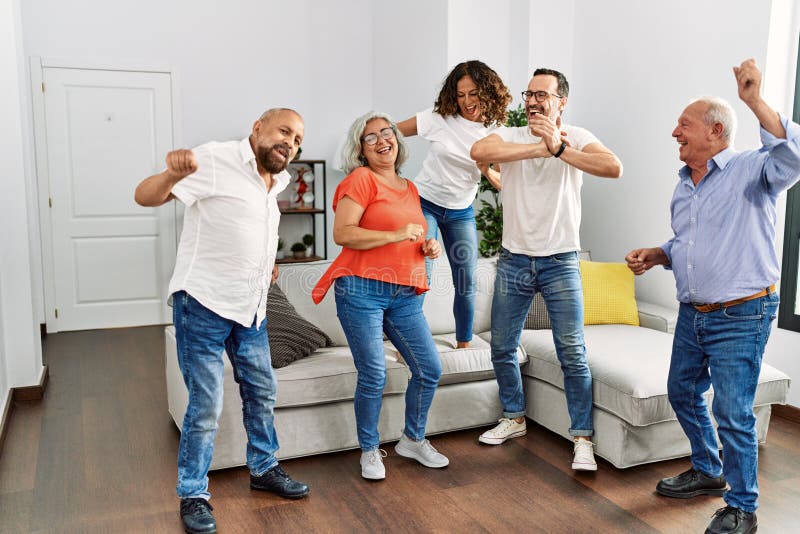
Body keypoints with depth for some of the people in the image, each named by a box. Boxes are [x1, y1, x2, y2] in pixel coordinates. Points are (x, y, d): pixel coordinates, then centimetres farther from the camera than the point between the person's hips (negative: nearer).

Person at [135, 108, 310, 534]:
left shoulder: (276, 181, 11)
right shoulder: (216, 160, -12)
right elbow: (145, 196, -19)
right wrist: (173, 174, -40)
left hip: (250, 307, 8)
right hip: (204, 302, -8)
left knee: (261, 391, 16)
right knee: (206, 404, -3)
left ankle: (264, 469, 35)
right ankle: (193, 496, 15)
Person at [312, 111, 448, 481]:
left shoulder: (409, 189, 18)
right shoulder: (360, 179, -4)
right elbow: (342, 233, -15)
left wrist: (428, 247, 8)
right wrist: (395, 235, -18)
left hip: (405, 295, 7)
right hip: (363, 290, -7)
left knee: (430, 369, 6)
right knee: (374, 377, -5)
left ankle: (413, 440, 28)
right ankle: (369, 451, 17)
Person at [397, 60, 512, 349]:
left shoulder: (497, 132, -3)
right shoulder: (439, 118, -11)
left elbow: (504, 184, 0)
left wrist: (487, 171, -20)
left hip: (461, 212, 3)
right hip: (424, 203, -3)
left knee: (467, 284, 5)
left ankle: (463, 346, 23)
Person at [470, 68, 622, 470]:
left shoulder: (576, 138, -3)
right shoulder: (510, 135, 0)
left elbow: (614, 168, -23)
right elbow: (479, 151, -24)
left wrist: (559, 148, -28)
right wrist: (539, 148, -28)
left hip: (560, 262, -2)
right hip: (513, 260, 3)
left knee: (573, 354, -1)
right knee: (502, 347, 13)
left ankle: (582, 438, 12)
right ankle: (514, 418, 33)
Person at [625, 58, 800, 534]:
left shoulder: (751, 171, -12)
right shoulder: (684, 186, 12)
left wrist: (756, 100, -37)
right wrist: (655, 255, 4)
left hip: (741, 316, -8)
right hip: (693, 313, 8)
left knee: (732, 411, -5)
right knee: (683, 392, 18)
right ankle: (708, 472, 39)